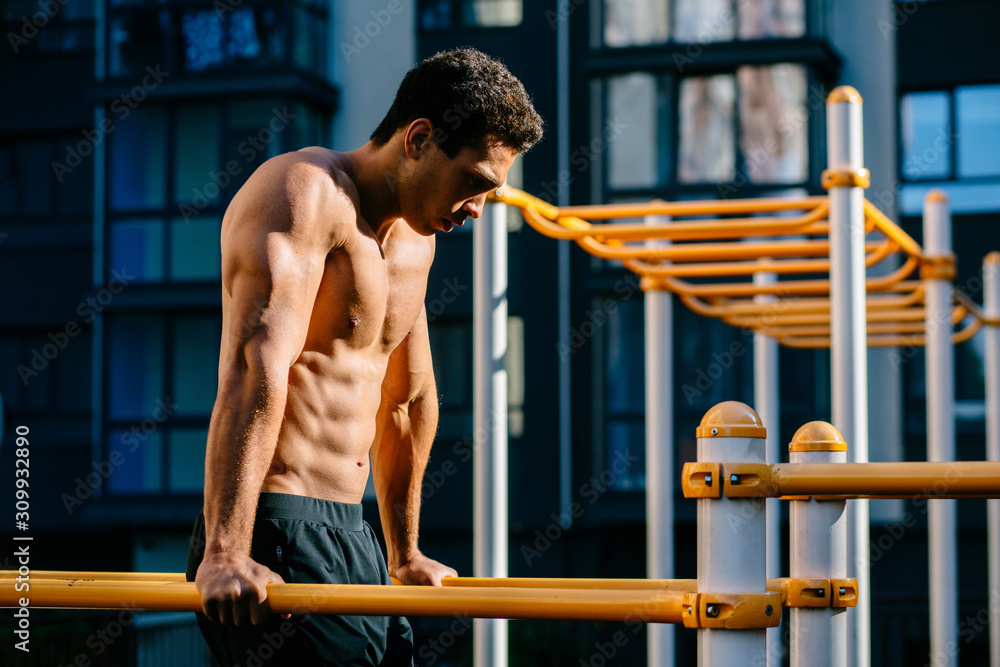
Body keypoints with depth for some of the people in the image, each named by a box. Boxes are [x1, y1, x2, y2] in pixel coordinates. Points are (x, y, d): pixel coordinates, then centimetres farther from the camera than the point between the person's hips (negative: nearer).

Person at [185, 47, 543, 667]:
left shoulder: (415, 237, 17)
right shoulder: (305, 190, -12)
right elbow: (257, 367, -24)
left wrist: (405, 556, 33)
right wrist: (226, 555, -33)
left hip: (352, 539, 9)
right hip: (278, 537, -9)